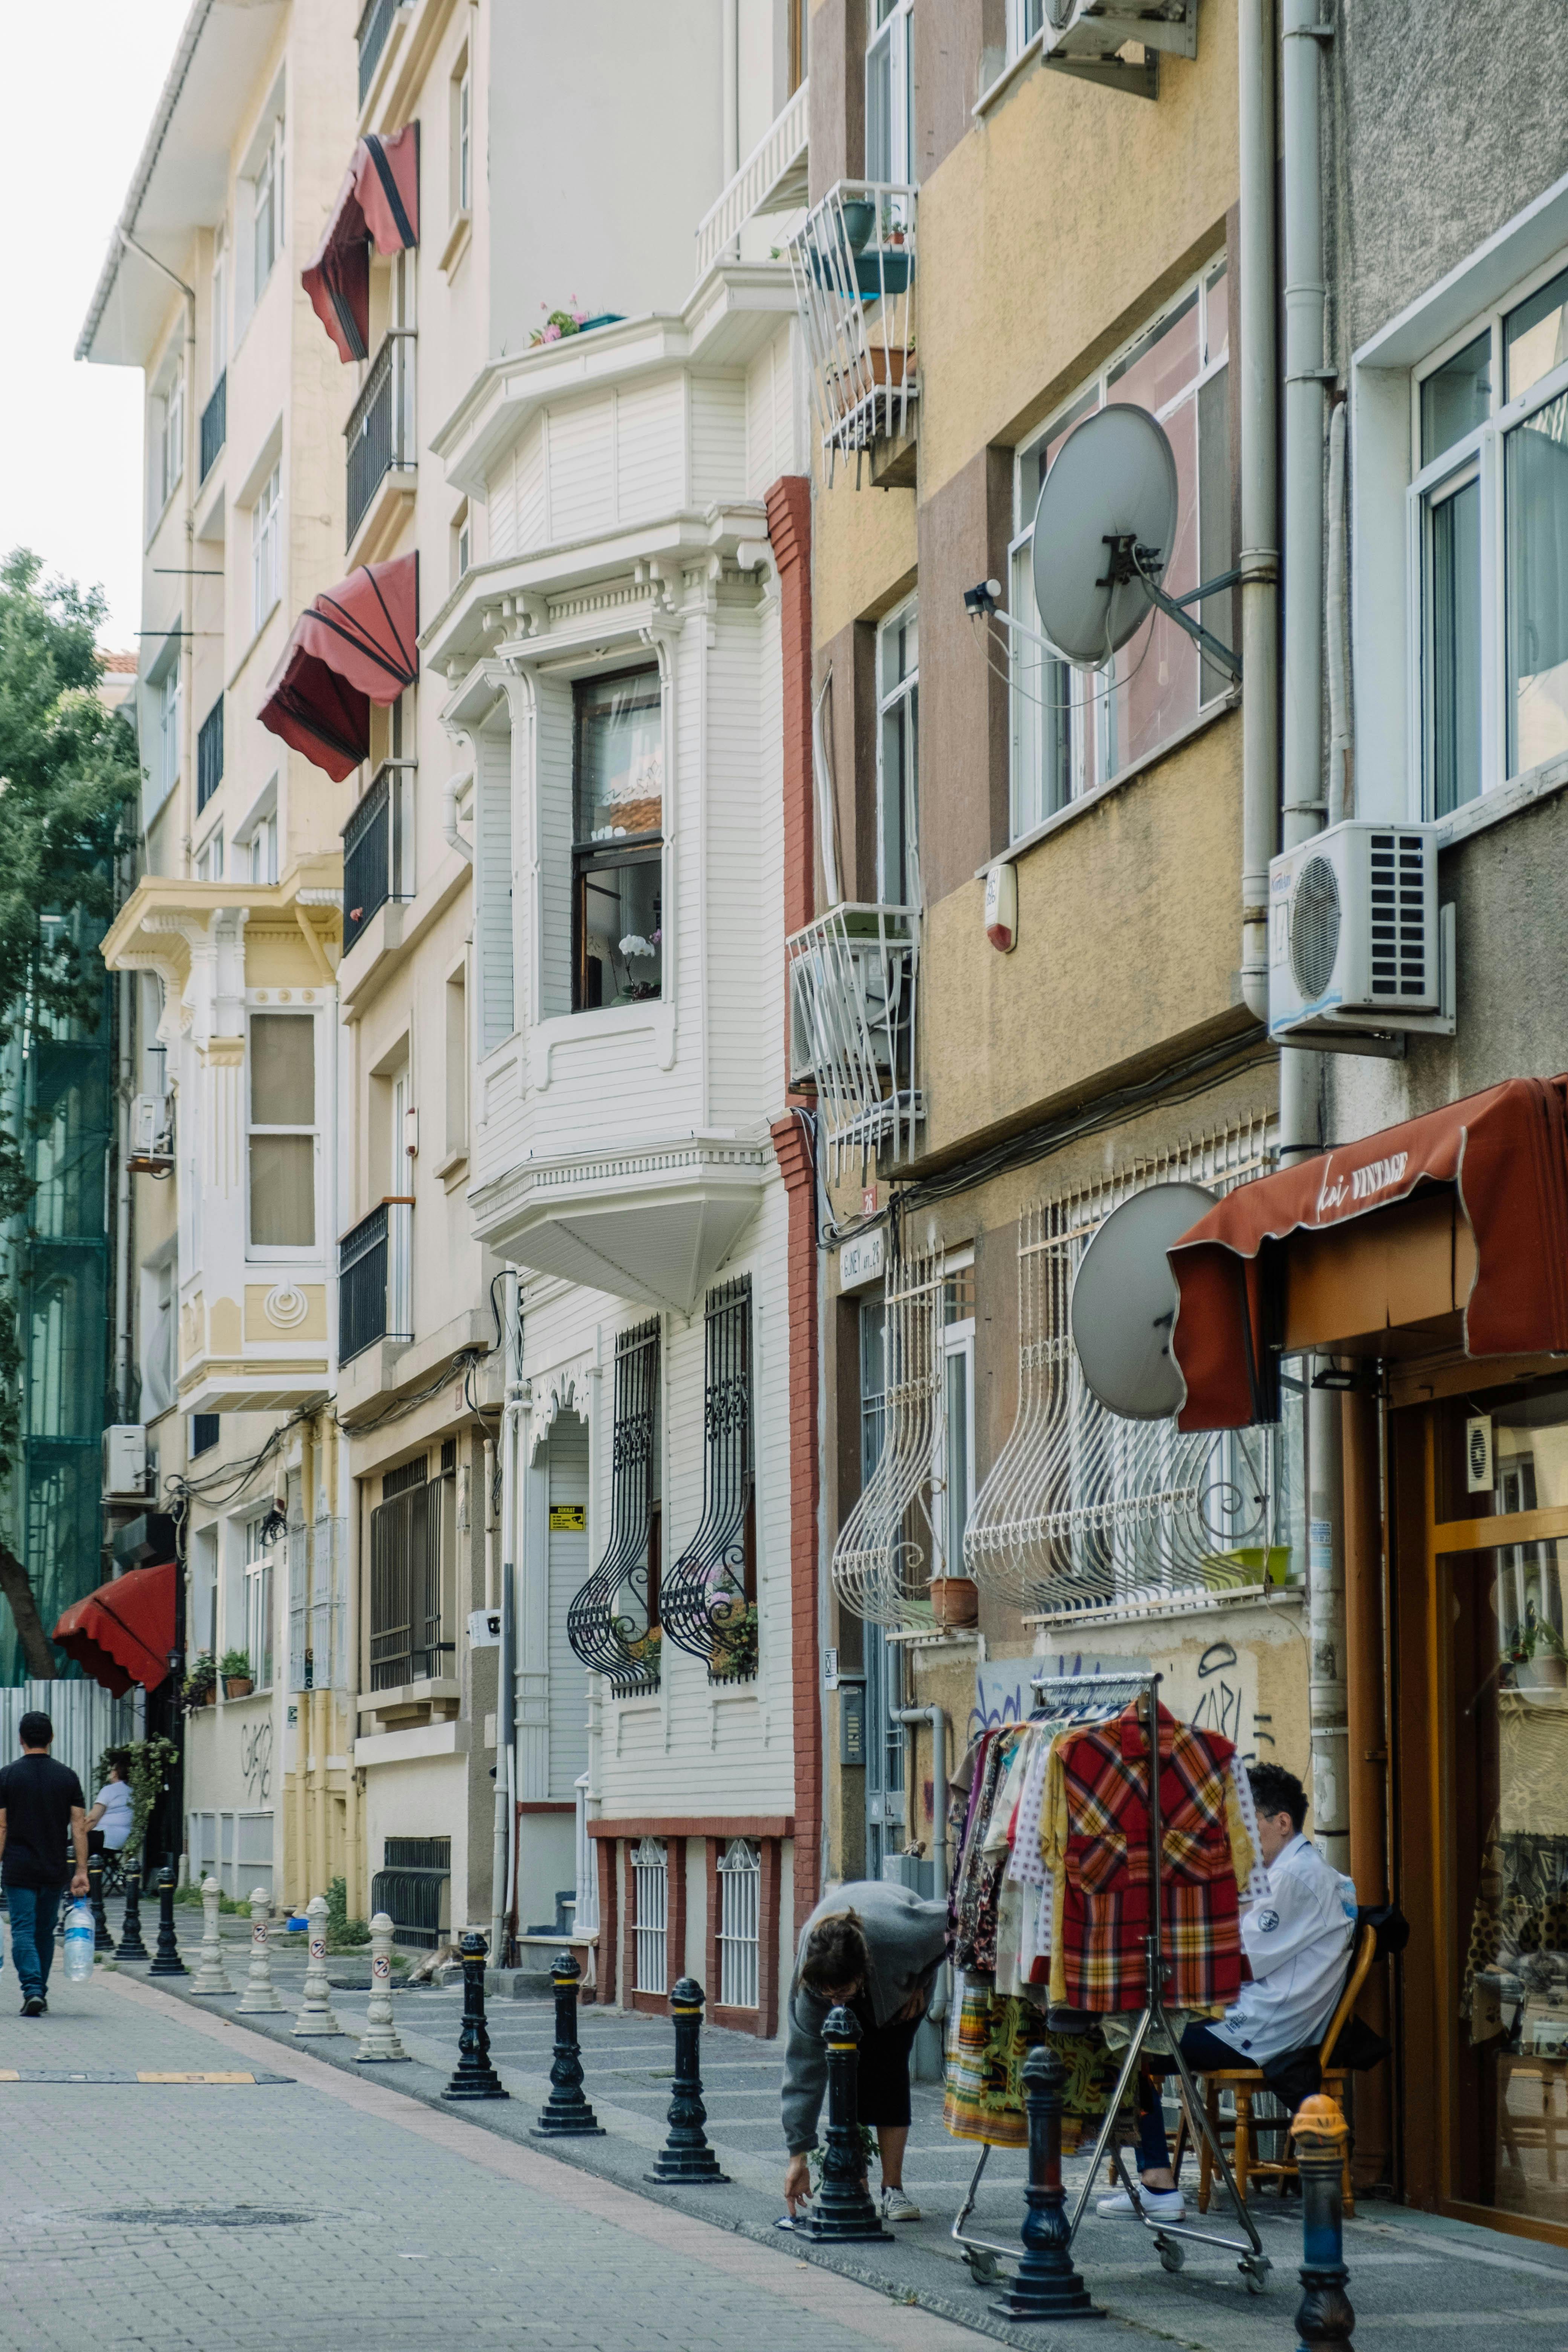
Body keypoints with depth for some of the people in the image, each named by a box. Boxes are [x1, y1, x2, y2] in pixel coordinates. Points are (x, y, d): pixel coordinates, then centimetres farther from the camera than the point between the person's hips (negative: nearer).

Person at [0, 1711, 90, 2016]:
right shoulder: (67, 1777, 2)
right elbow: (80, 1827, -1)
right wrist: (81, 1871, 1)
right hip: (54, 1871, 3)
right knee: (46, 1932, 16)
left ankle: (32, 1990, -21)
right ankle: (41, 1994, 24)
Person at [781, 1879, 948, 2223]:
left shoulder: (905, 1935, -45)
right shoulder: (811, 1975, -38)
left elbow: (955, 1922, -21)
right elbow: (804, 2063, -33)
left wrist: (920, 1985, -12)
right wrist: (798, 2157, -33)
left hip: (904, 1975, -1)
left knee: (890, 2065, -15)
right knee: (851, 2069, -18)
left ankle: (893, 2188, -10)